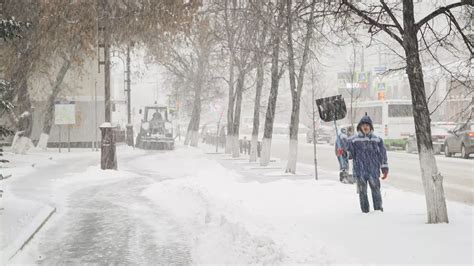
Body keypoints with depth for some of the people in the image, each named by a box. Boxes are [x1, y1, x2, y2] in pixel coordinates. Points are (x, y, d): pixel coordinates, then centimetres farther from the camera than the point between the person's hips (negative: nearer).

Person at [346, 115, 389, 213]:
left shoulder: (377, 139, 10)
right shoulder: (353, 139, 7)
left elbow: (382, 154, 13)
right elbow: (350, 154, 5)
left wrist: (385, 168, 11)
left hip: (373, 169, 0)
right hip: (359, 170, 0)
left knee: (375, 188, -9)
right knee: (362, 191, -1)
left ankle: (378, 209, -5)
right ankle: (365, 211, 5)